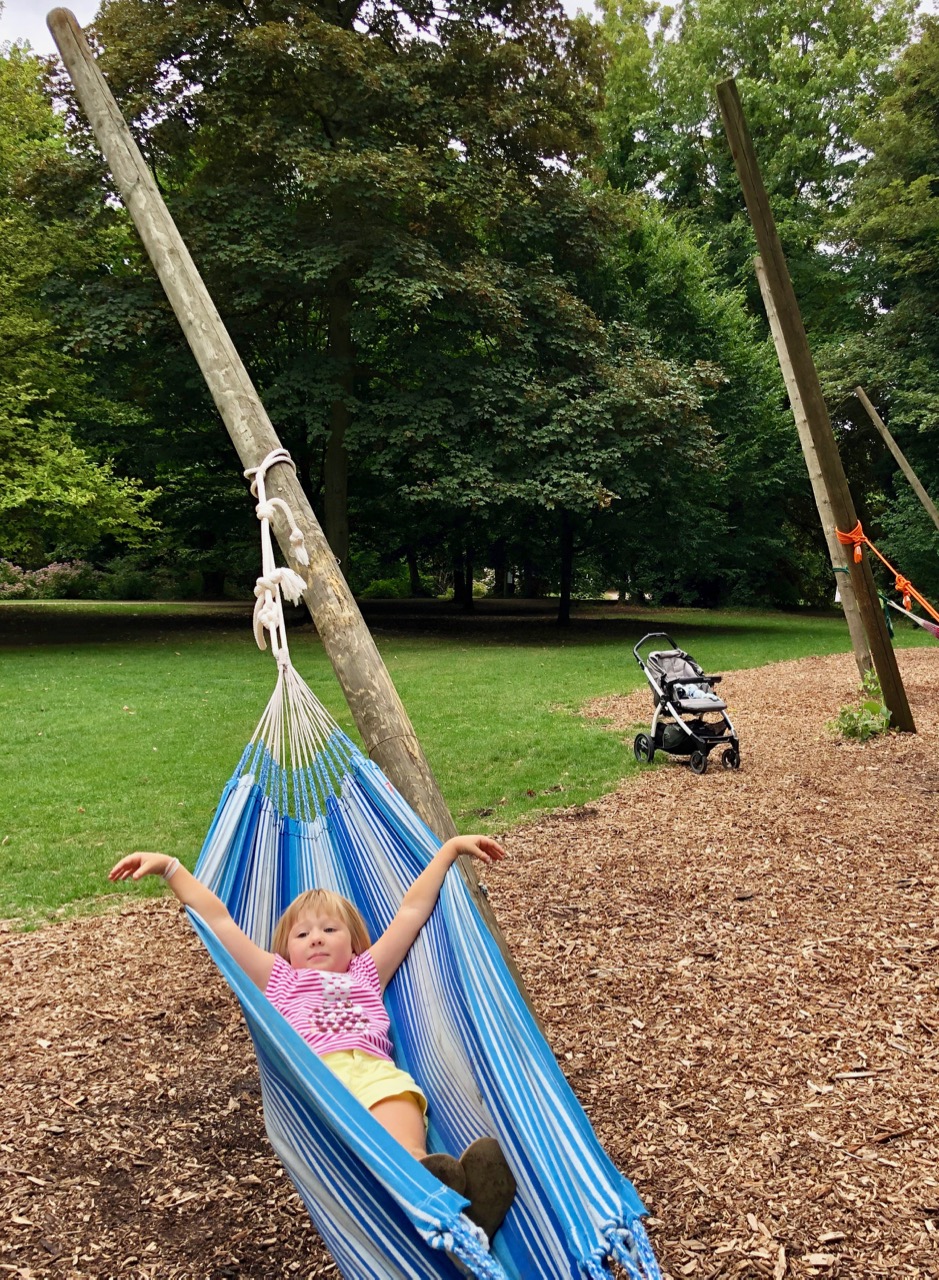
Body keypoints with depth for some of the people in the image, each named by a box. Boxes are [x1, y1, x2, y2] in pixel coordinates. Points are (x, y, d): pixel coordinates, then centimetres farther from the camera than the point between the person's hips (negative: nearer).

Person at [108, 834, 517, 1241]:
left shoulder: (366, 973, 38)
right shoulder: (279, 980, 34)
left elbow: (411, 911, 37)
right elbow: (218, 919, 30)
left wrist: (450, 849, 37)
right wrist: (169, 867, 27)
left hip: (375, 1069, 2)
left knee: (399, 1109, -34)